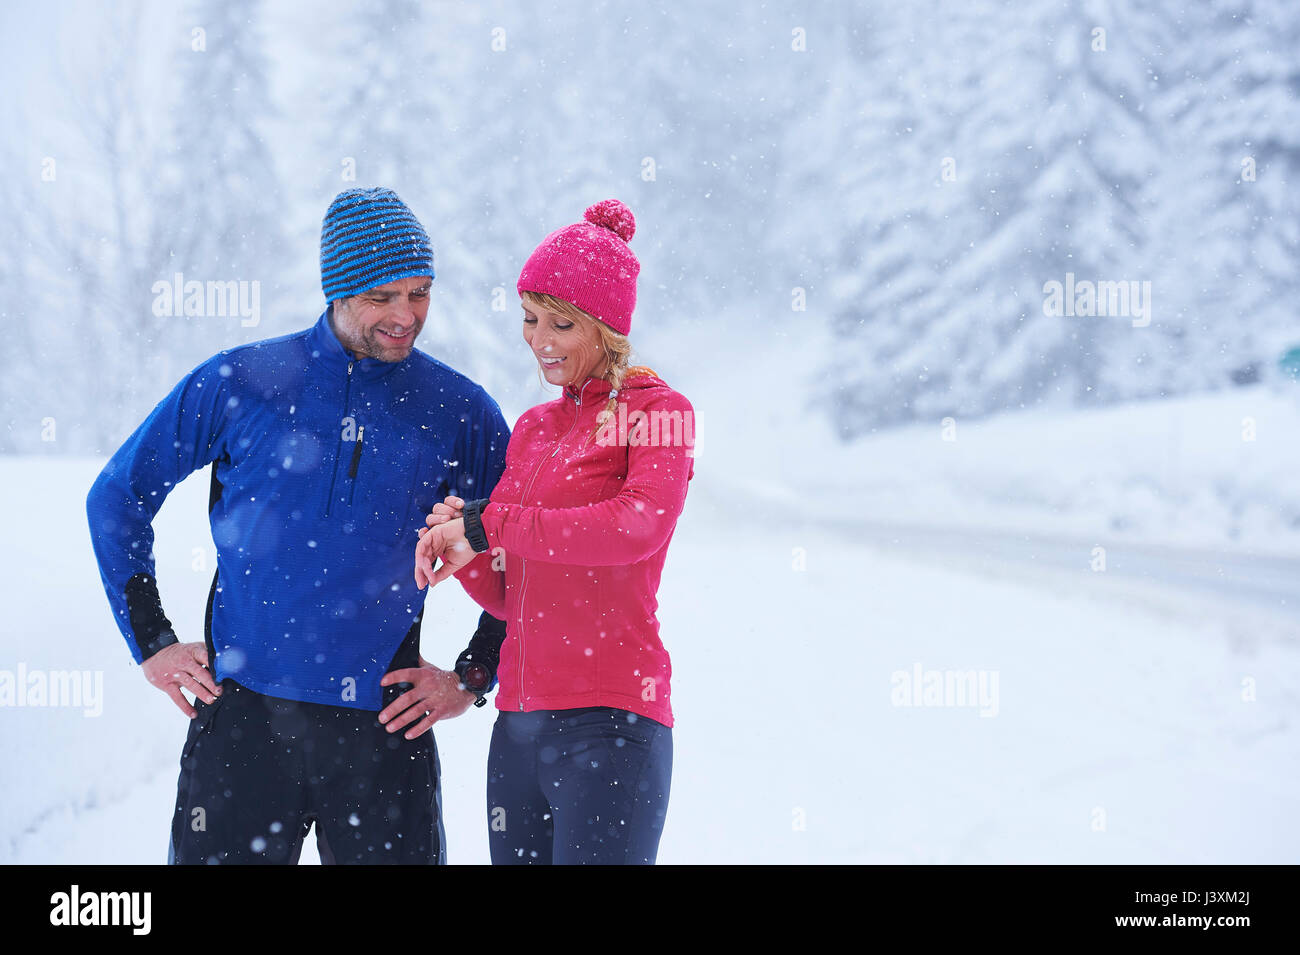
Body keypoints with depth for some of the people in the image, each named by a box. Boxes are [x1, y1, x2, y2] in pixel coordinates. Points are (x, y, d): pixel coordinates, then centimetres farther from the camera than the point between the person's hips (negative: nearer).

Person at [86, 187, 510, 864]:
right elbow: (117, 498, 11)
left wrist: (472, 677, 6)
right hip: (243, 715, 0)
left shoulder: (457, 410, 3)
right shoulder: (238, 383, 1)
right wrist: (151, 641, 6)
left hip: (383, 730, 1)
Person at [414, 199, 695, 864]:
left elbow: (639, 527, -21)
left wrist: (489, 524, -15)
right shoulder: (532, 429, 19)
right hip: (518, 727, 6)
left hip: (608, 725, -6)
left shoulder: (656, 411, -1)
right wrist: (458, 548, -4)